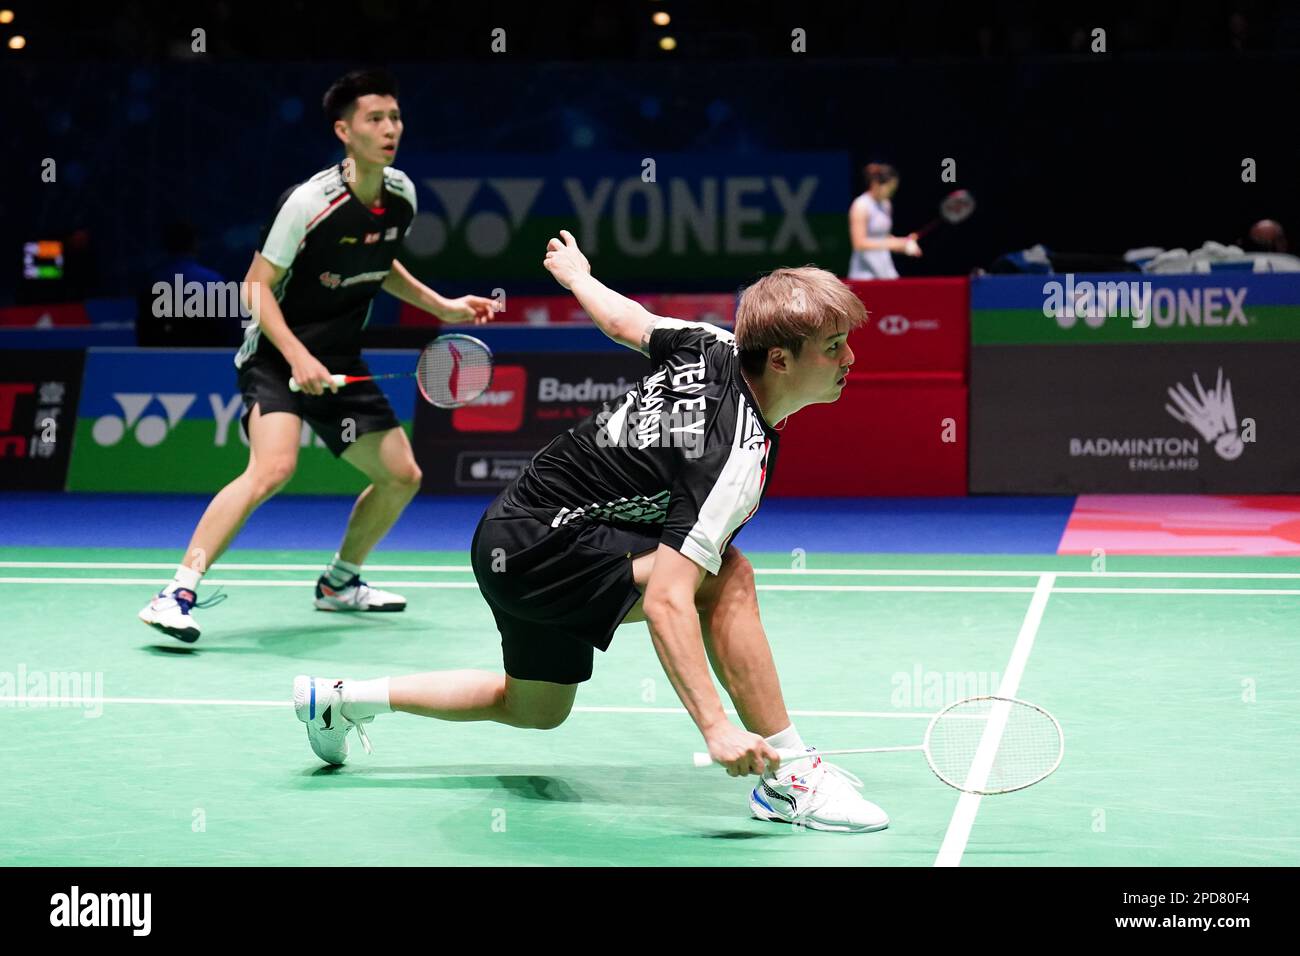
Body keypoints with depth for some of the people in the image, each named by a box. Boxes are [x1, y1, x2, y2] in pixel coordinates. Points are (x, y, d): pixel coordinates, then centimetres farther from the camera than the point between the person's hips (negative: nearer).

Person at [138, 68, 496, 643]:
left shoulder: (402, 195, 0)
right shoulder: (311, 202, -22)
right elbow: (257, 286, -18)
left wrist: (443, 307, 15)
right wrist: (297, 357, -28)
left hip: (338, 363, 8)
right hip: (277, 355, -8)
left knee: (401, 474, 8)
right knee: (274, 466, -30)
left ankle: (339, 582, 32)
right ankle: (177, 594, -28)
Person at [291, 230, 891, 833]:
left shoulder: (715, 345, -6)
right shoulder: (738, 456, -29)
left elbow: (623, 319, 14)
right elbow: (666, 600, -36)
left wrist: (577, 275, 37)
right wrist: (714, 727, -41)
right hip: (536, 551, -10)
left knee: (533, 709, 29)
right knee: (727, 578, -26)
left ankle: (340, 698, 38)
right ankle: (788, 778, -19)